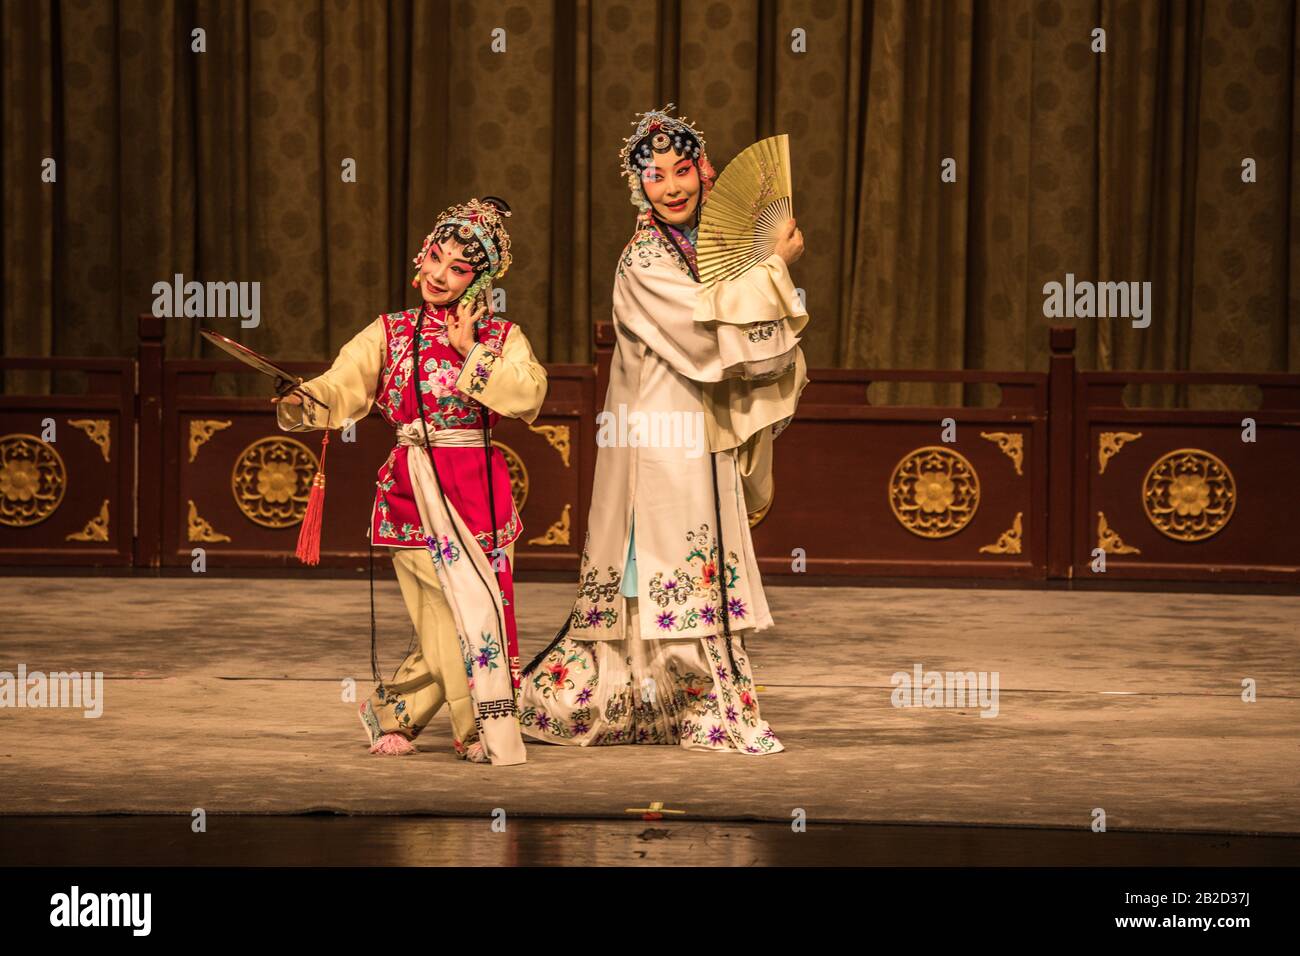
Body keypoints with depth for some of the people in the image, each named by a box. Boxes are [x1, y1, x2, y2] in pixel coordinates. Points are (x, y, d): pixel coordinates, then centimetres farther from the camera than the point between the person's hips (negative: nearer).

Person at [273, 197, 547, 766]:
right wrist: (301, 405, -25)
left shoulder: (502, 338, 9)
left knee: (447, 627, 3)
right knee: (471, 606, -13)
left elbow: (528, 397, -8)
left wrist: (473, 353, -9)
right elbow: (340, 388, -6)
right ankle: (490, 734, -2)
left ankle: (391, 712, 24)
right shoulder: (390, 334, 7)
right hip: (417, 488, -3)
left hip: (481, 492, 3)